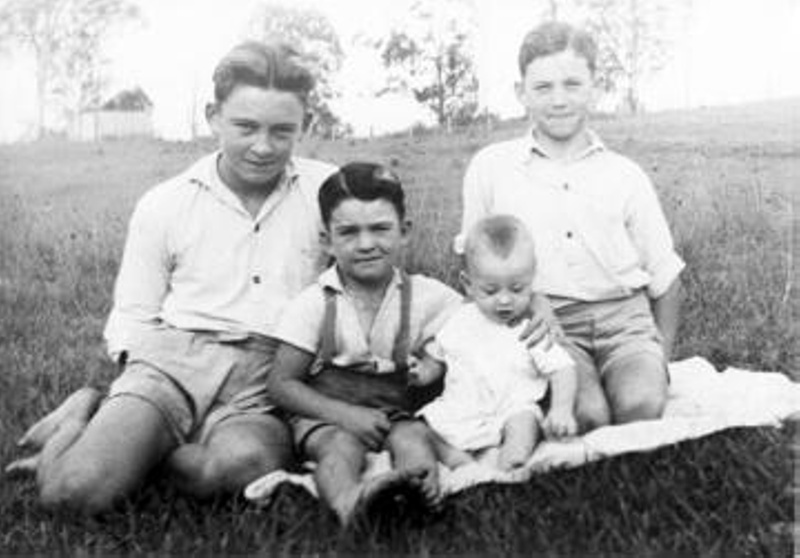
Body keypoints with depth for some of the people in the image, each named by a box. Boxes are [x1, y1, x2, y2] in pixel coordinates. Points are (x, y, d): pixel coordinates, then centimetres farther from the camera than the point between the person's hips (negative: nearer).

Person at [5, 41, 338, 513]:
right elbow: (134, 314, 15)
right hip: (177, 356, 0)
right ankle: (86, 416, 8)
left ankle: (128, 445, -7)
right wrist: (141, 369, -3)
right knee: (73, 489, -26)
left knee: (246, 461, -37)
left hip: (271, 375, 1)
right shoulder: (163, 205, 10)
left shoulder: (332, 191, 8)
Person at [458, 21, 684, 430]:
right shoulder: (489, 168, 5)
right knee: (587, 412, -29)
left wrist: (662, 360, 9)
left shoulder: (626, 176, 9)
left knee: (642, 404, -28)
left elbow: (665, 276, 16)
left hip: (624, 316, 2)